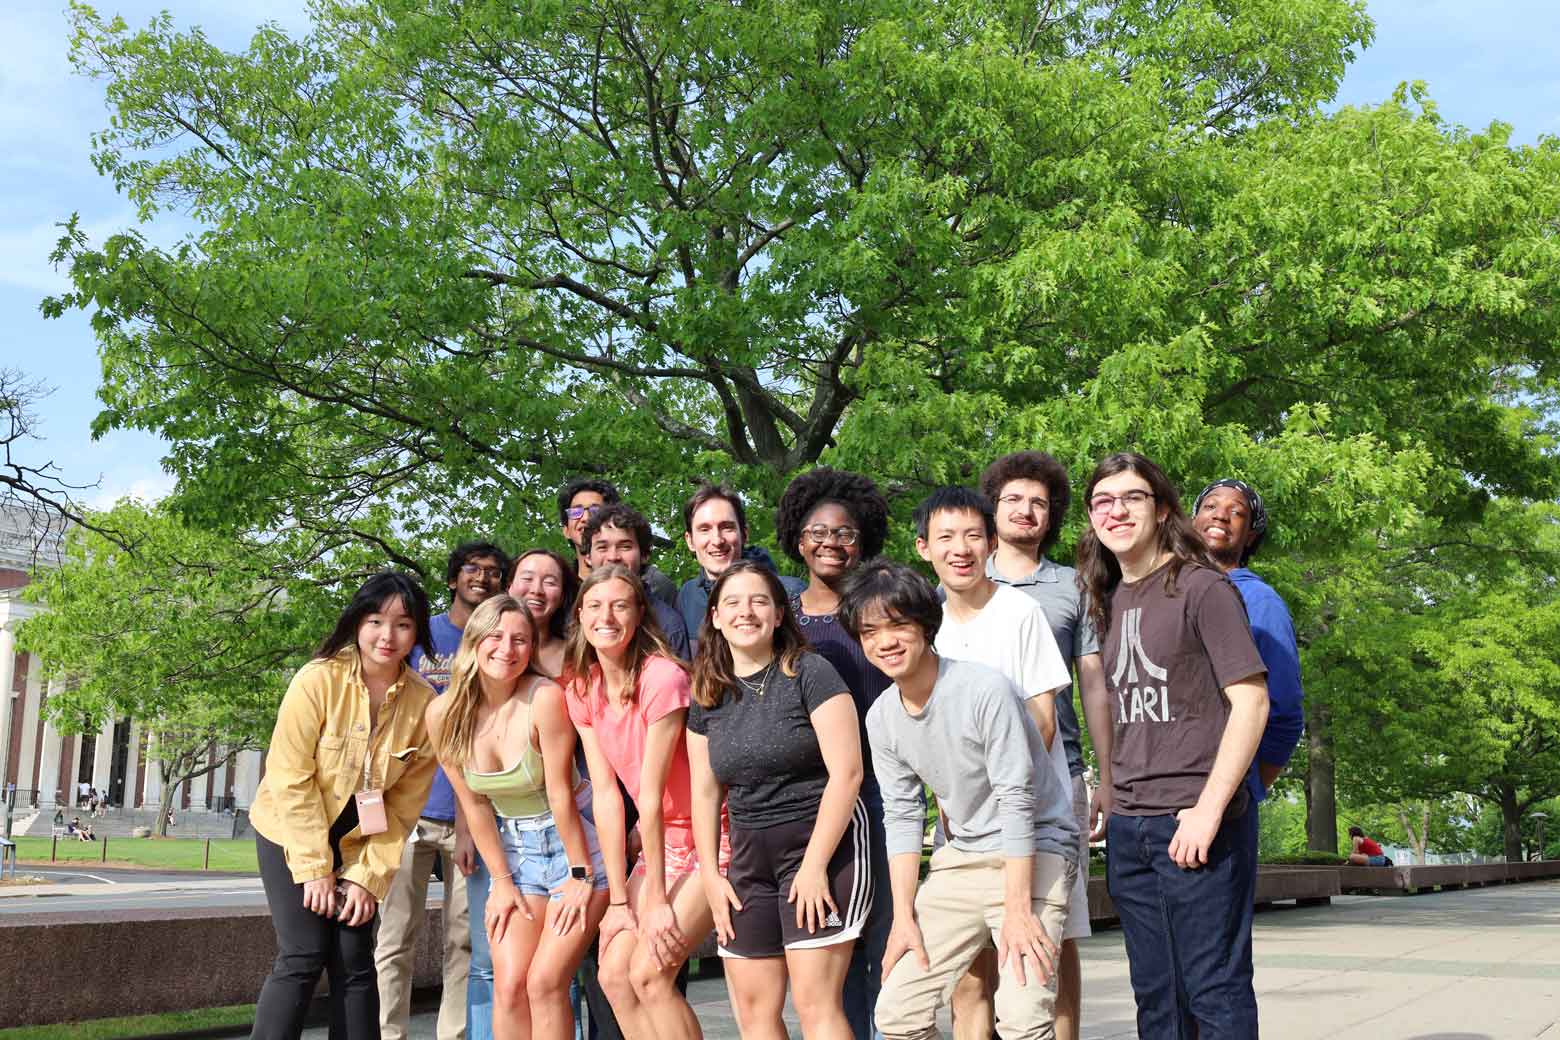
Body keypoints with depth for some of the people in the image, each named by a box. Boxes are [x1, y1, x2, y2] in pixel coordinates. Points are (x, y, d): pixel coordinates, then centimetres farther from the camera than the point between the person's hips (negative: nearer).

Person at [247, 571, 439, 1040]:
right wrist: (315, 867, -18)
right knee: (304, 956, -12)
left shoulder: (423, 702, -11)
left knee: (355, 962, -2)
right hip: (291, 831, -3)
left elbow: (406, 803, -7)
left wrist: (369, 876, -11)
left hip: (357, 843, 3)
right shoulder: (319, 680, -21)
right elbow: (291, 779, -19)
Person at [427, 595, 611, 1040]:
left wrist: (581, 875, -12)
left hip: (577, 839, -4)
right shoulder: (443, 713, -8)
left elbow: (560, 793, -18)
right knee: (509, 985, -5)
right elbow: (474, 805, 0)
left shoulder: (545, 698, -21)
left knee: (545, 982, -11)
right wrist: (501, 881, 1)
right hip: (514, 848, 4)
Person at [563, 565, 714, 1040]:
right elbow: (606, 794, -4)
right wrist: (619, 900, -5)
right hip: (661, 840, 7)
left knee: (649, 972, -16)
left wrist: (657, 900, -15)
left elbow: (651, 795, -20)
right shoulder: (582, 688, -1)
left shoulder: (662, 678, -22)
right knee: (615, 974, -1)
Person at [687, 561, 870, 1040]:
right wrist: (711, 875, 7)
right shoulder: (709, 695, 9)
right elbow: (705, 791, 14)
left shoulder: (809, 673, -8)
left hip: (823, 844, -6)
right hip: (748, 856, 6)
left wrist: (815, 864, -15)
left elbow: (846, 772, -13)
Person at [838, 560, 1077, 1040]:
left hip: (1035, 850, -6)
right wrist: (904, 916, -2)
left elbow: (1016, 802, -21)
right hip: (961, 858, 7)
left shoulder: (986, 690, -21)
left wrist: (1018, 910, -22)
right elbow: (902, 816, 4)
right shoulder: (881, 718, 0)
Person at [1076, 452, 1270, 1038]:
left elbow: (1251, 702, -10)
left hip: (1195, 821, -6)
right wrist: (1109, 794, 12)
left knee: (1214, 991, -2)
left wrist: (1209, 809, -16)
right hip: (1128, 828, 6)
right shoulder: (1109, 601, 14)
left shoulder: (1202, 587, -5)